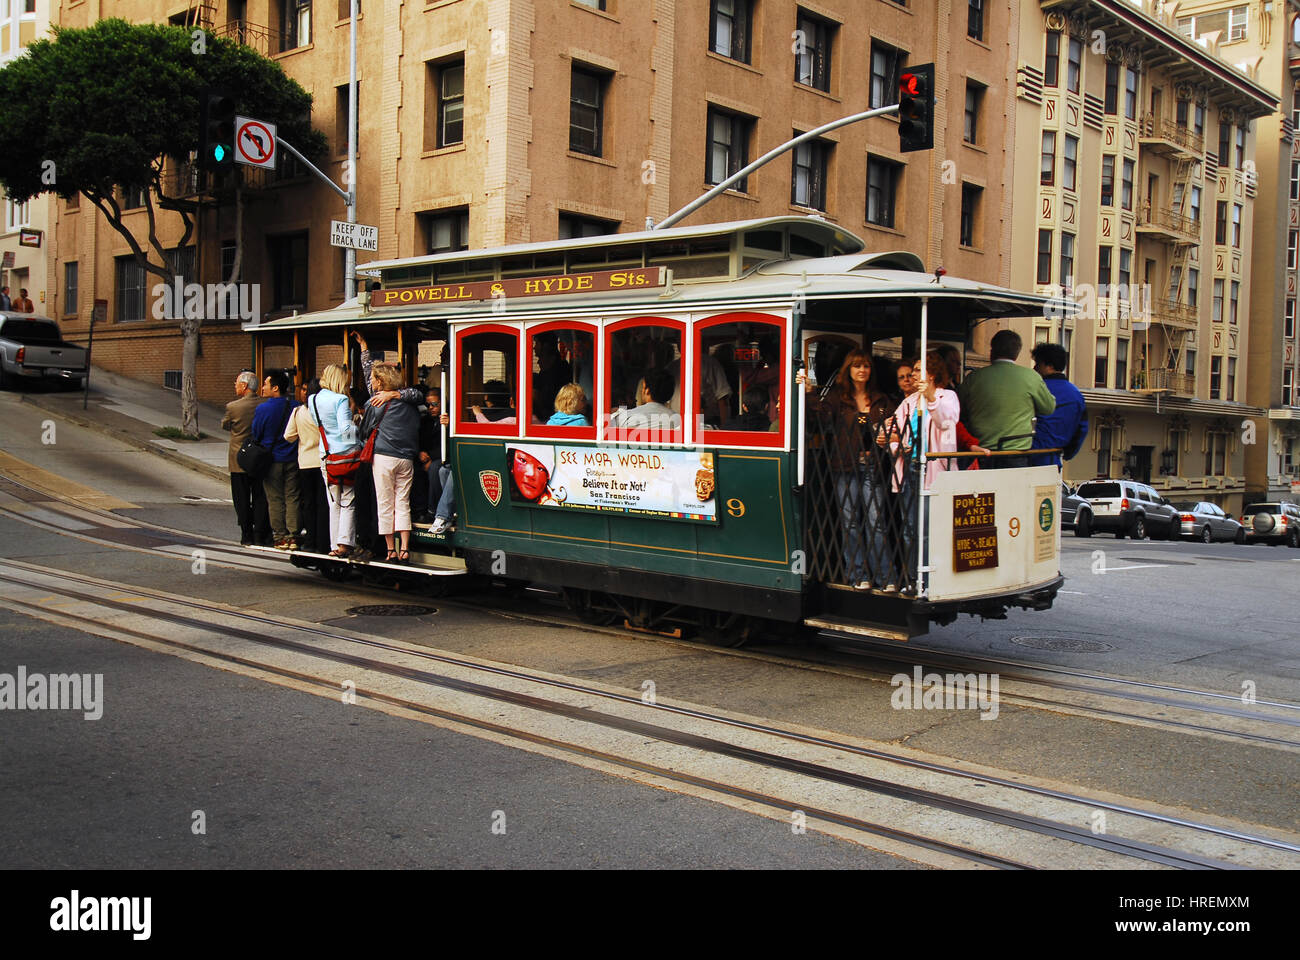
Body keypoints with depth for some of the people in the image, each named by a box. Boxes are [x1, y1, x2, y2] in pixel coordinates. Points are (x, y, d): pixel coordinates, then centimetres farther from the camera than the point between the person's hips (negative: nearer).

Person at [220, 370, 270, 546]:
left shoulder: (233, 407, -13)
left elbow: (224, 425, 5)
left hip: (239, 461, -3)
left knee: (242, 501, 6)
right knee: (260, 498, 9)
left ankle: (247, 536, 8)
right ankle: (260, 536, 10)